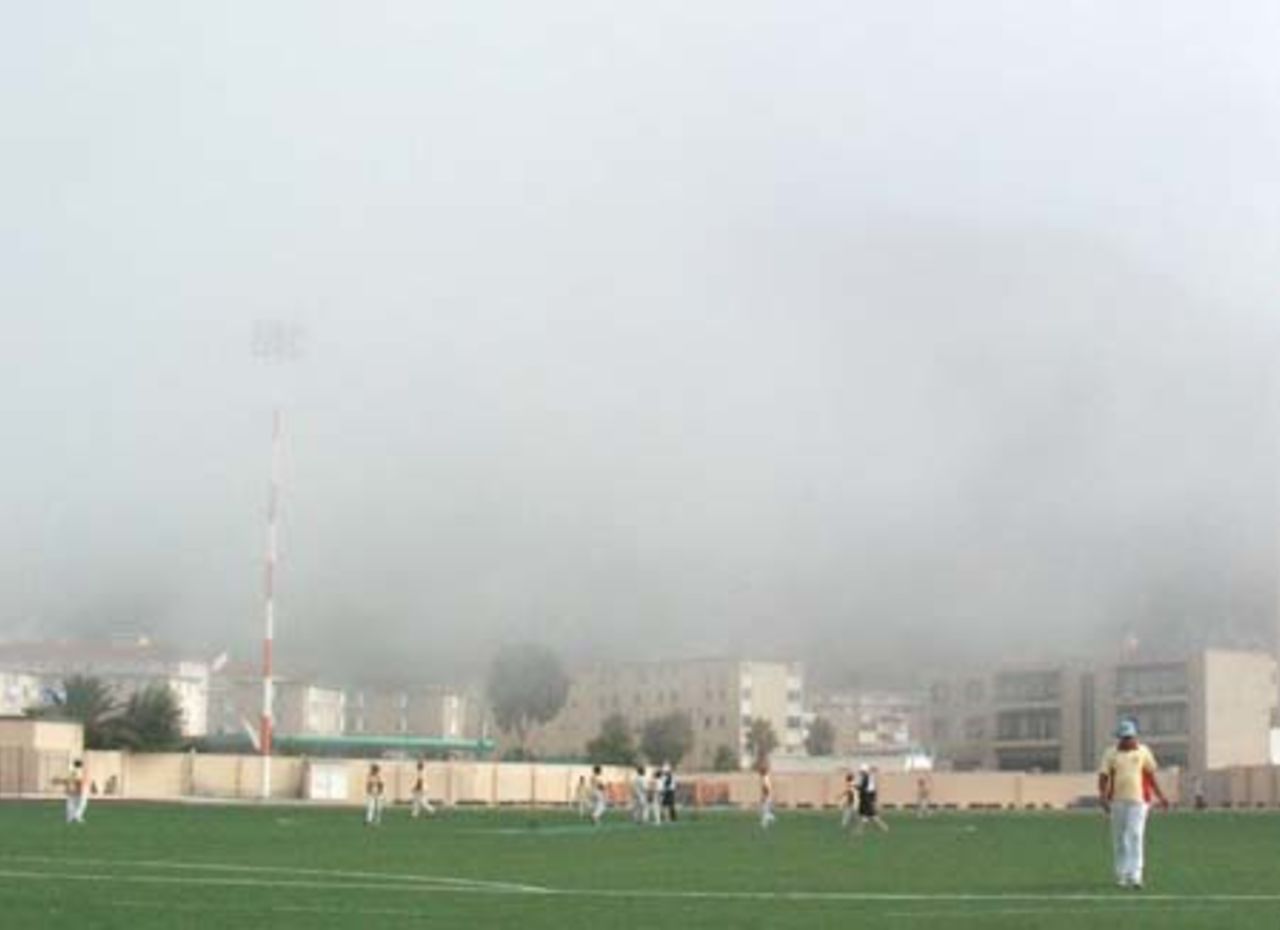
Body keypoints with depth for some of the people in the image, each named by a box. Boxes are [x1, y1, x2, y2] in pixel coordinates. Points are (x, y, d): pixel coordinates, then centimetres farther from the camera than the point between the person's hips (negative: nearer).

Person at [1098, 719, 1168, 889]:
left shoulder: (1143, 752, 7)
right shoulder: (1111, 753, 5)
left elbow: (1151, 776, 15)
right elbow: (1103, 776, -1)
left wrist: (1160, 796, 15)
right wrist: (1102, 795, -15)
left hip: (1139, 800, -1)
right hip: (1117, 801, 1)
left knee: (1135, 836, -12)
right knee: (1119, 839, 6)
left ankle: (1134, 876, -16)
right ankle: (1121, 876, 15)